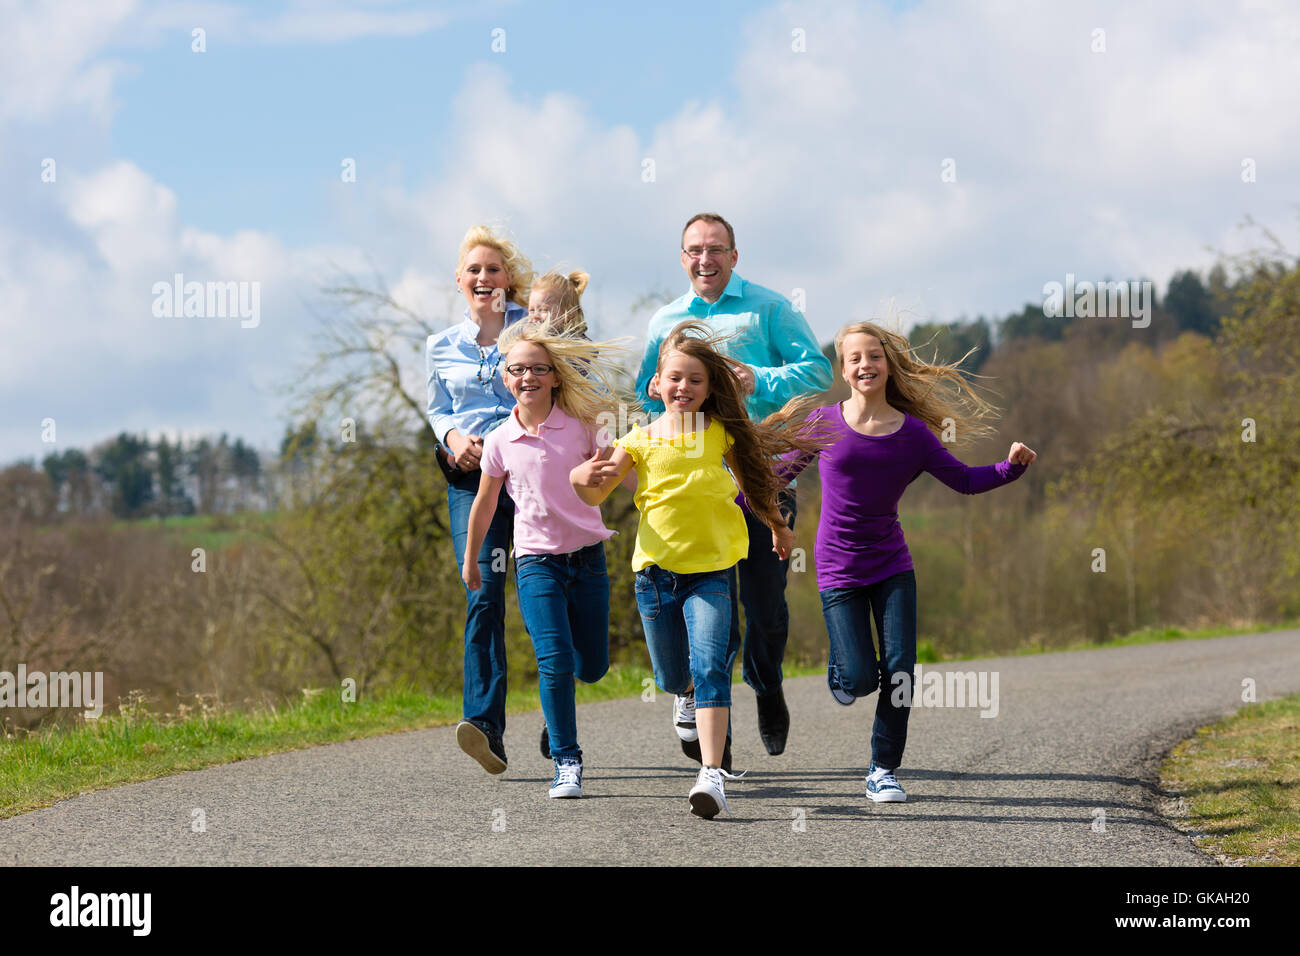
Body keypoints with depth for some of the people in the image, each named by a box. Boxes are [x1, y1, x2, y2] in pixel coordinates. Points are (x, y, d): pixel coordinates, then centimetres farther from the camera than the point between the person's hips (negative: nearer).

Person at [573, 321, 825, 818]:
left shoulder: (721, 432, 0)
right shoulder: (641, 439, -1)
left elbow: (751, 476, 17)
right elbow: (597, 496, -1)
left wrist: (777, 526, 29)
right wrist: (582, 477, -24)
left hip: (710, 568, -2)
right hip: (656, 569, 2)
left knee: (709, 669, -18)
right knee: (673, 679, 13)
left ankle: (712, 773, -24)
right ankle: (693, 690, 51)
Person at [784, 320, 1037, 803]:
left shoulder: (913, 433, -2)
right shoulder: (825, 424, -5)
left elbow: (964, 480, 3)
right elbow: (781, 471, 9)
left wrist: (1011, 466, -12)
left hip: (892, 567, 2)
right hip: (839, 570, -1)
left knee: (899, 669, -7)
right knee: (860, 681, -9)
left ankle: (883, 770, 8)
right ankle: (840, 671, 29)